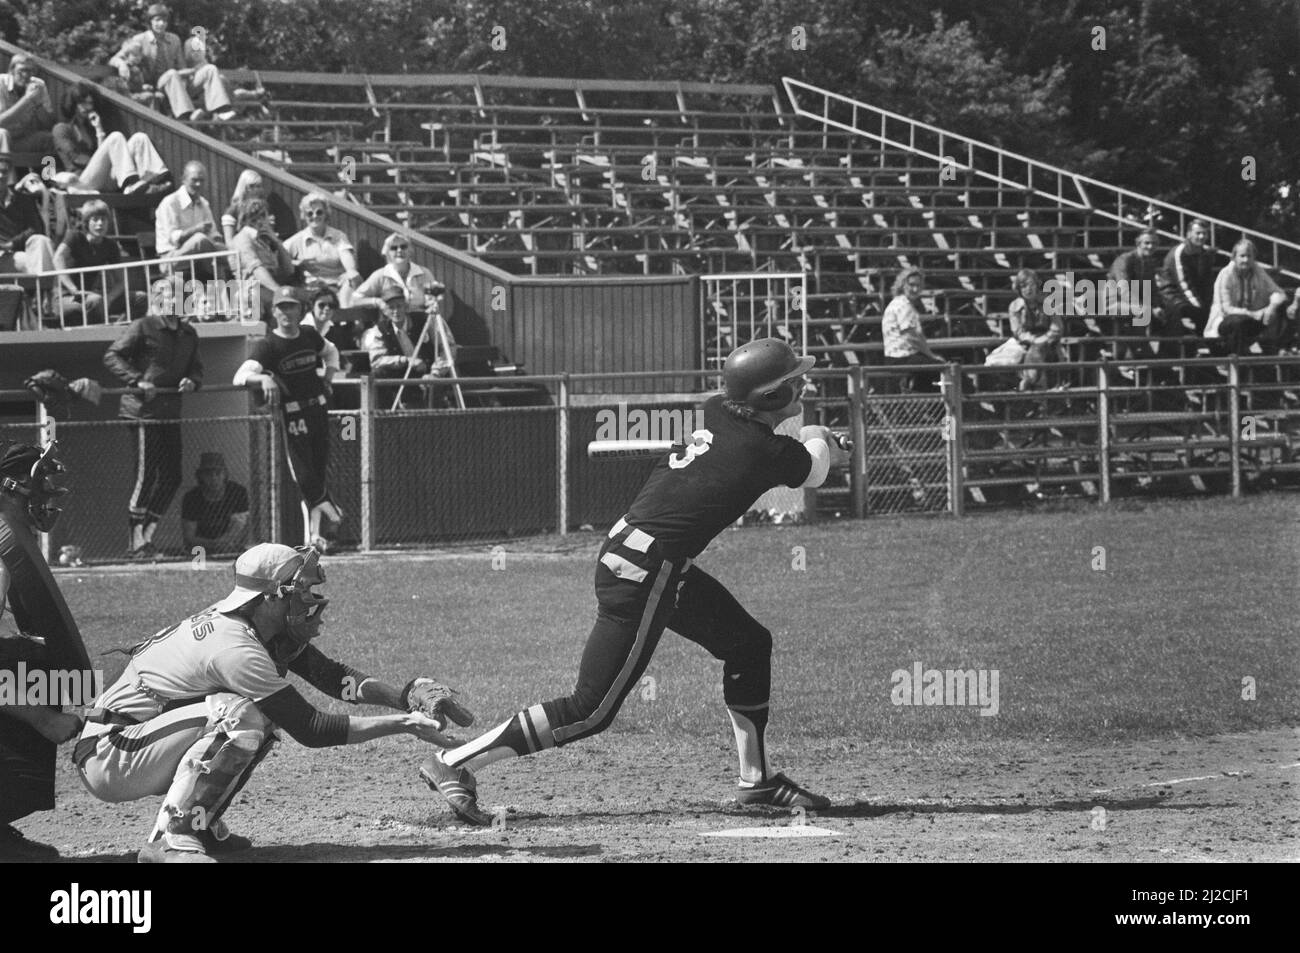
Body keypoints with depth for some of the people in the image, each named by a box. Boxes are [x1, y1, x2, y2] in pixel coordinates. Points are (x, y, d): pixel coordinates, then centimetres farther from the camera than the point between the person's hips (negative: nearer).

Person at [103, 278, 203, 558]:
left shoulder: (188, 334, 13)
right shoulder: (143, 328, -6)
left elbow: (196, 367, 20)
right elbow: (112, 356, -9)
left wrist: (191, 381, -4)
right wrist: (137, 381, -21)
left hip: (171, 413, 7)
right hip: (142, 410, -7)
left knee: (172, 476, 5)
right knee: (146, 476, -9)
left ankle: (148, 535, 15)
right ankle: (137, 542, -4)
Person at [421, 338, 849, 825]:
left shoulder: (716, 412, 5)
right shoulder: (766, 450, -15)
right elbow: (813, 473, 9)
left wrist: (811, 443, 32)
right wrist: (818, 441, 30)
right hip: (642, 574, -10)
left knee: (748, 643, 18)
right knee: (592, 710, -6)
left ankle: (757, 779, 26)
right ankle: (455, 764, -4)